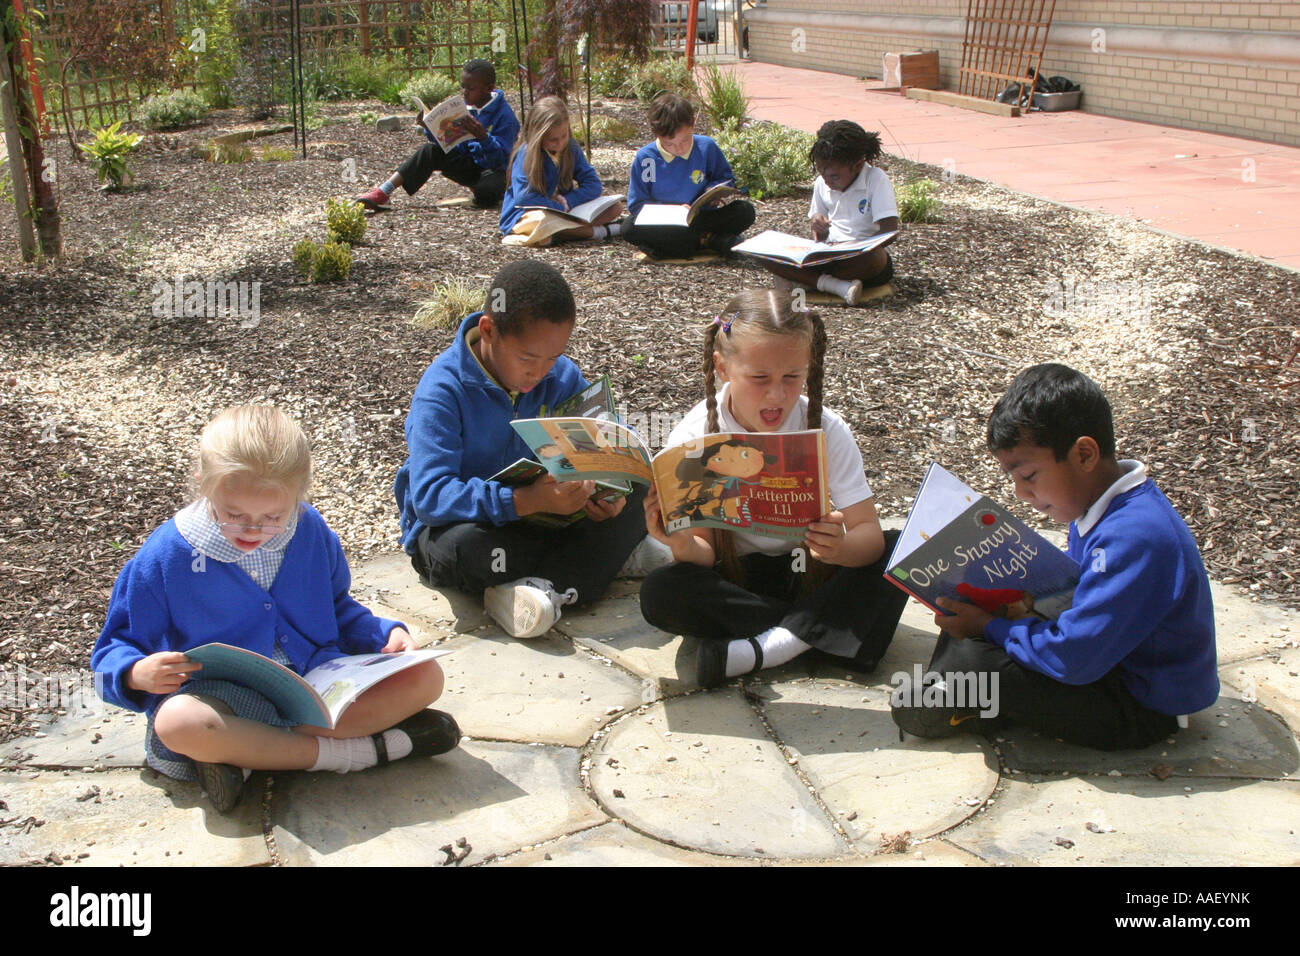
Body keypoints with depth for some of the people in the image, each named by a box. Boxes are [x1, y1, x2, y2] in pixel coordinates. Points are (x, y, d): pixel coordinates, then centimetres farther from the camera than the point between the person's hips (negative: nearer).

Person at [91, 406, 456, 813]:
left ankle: (245, 756, -24)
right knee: (177, 721, -38)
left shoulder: (310, 531, 3)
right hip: (229, 702, -3)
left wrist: (386, 635, 0)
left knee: (425, 676, -17)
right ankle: (367, 747, -28)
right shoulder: (166, 554, -6)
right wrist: (138, 673, -22)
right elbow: (114, 650, 2)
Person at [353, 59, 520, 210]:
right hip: (469, 164, 6)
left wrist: (483, 137, -41)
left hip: (494, 169, -6)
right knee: (431, 150, -15)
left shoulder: (505, 115, -16)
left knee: (487, 193, -40)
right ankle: (382, 193, -22)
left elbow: (501, 156, -23)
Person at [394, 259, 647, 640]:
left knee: (637, 500, -15)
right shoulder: (443, 389, -21)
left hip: (538, 514, 5)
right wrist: (525, 500, -42)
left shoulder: (562, 376, -4)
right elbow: (430, 495, -31)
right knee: (465, 545, -40)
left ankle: (541, 586, -29)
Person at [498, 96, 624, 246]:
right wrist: (560, 207, -21)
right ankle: (599, 231, -26)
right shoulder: (526, 154, -15)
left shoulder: (571, 148, 2)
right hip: (526, 216, -6)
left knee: (615, 207, -7)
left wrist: (568, 201, -16)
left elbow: (594, 184, 0)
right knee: (542, 220, -43)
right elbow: (524, 198, -24)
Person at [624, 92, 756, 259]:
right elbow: (636, 204, -3)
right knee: (630, 228, -34)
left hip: (702, 218, 1)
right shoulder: (645, 157, -5)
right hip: (664, 224, -1)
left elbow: (727, 178, 16)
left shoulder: (706, 147, 0)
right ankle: (708, 238, -25)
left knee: (745, 211, -19)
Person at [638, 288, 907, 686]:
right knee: (659, 593, -28)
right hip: (734, 580, -1)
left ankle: (760, 649, -25)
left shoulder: (826, 429, -12)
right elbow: (704, 554, -14)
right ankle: (817, 634, -20)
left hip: (810, 570, 1)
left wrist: (841, 547, -42)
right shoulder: (692, 440, -14)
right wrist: (684, 545, -38)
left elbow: (870, 533, -19)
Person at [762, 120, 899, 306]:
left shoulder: (876, 179, -11)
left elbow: (890, 231, -20)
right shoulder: (822, 184, 7)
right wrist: (819, 226, -7)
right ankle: (838, 286, -33)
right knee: (766, 255, -17)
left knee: (876, 256, -43)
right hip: (829, 254, 5)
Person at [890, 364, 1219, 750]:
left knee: (972, 659, -22)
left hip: (1143, 707, -10)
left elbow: (1073, 657, -32)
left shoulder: (1135, 537, -31)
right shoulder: (1100, 507, 2)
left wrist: (988, 627, -19)